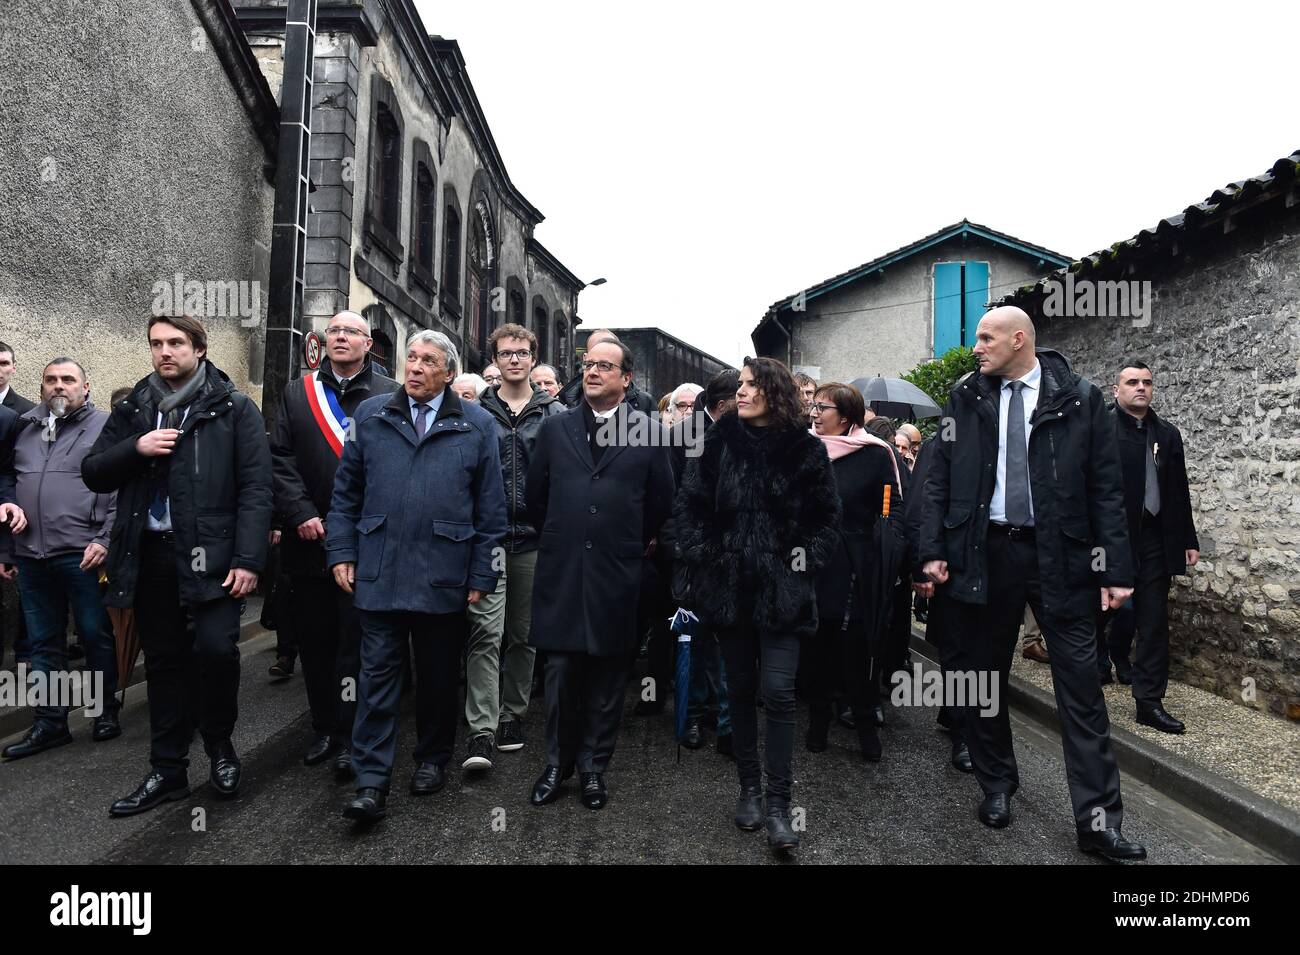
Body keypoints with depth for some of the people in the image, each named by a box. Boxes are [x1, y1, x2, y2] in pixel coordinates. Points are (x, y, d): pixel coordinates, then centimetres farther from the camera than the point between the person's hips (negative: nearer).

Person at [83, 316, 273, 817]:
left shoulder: (233, 408, -1)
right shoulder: (133, 408, 13)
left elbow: (255, 488, -7)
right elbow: (93, 474, 12)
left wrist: (248, 559, -15)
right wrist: (136, 448, -8)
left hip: (211, 553, -4)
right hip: (149, 554, 4)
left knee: (216, 647, -15)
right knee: (164, 662, 11)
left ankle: (219, 743, 13)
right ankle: (167, 770, 24)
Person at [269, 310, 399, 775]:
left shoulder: (389, 395, 1)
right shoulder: (297, 393, 10)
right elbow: (281, 459, 3)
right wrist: (301, 514, -8)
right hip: (310, 540, 4)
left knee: (355, 644, 2)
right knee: (314, 641, 13)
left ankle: (349, 737, 14)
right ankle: (324, 727, 28)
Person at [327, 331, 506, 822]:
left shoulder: (477, 425, 1)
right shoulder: (370, 415, 6)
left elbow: (491, 509, 0)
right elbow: (346, 492, 10)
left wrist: (482, 575, -2)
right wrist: (341, 552, 2)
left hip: (444, 576, -1)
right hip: (379, 573, 1)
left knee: (438, 675, 13)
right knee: (377, 675, 3)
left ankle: (432, 759, 33)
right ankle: (371, 783, 12)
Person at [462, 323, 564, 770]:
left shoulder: (554, 414, 6)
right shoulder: (477, 412, 6)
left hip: (534, 537, 1)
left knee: (524, 633, 11)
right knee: (486, 632, -8)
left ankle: (512, 715, 26)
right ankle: (482, 731, -4)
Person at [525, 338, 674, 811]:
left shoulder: (649, 432, 0)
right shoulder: (555, 427, 6)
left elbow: (660, 502, 8)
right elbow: (535, 495, 15)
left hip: (616, 577, -1)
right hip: (560, 572, 1)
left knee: (607, 678, 9)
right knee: (561, 674, 7)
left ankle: (594, 766, 25)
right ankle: (557, 763, 25)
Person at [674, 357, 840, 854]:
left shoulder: (805, 448, -1)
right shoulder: (719, 440, 1)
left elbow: (826, 514, 7)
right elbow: (689, 503, 4)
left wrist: (810, 557, -3)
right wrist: (699, 557, -3)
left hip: (782, 588, -2)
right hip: (728, 585, 2)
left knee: (778, 691, -7)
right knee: (741, 689, 11)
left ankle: (778, 803, 5)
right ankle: (749, 788, 26)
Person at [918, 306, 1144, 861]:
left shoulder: (1080, 398, -1)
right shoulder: (965, 398, 4)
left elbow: (1105, 489, -1)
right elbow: (939, 479, 5)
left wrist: (1115, 570, -5)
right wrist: (934, 550, -3)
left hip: (1060, 556, -2)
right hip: (984, 553, 2)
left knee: (1081, 687, 2)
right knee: (982, 677, 12)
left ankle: (1097, 820, 14)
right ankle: (996, 786, 31)